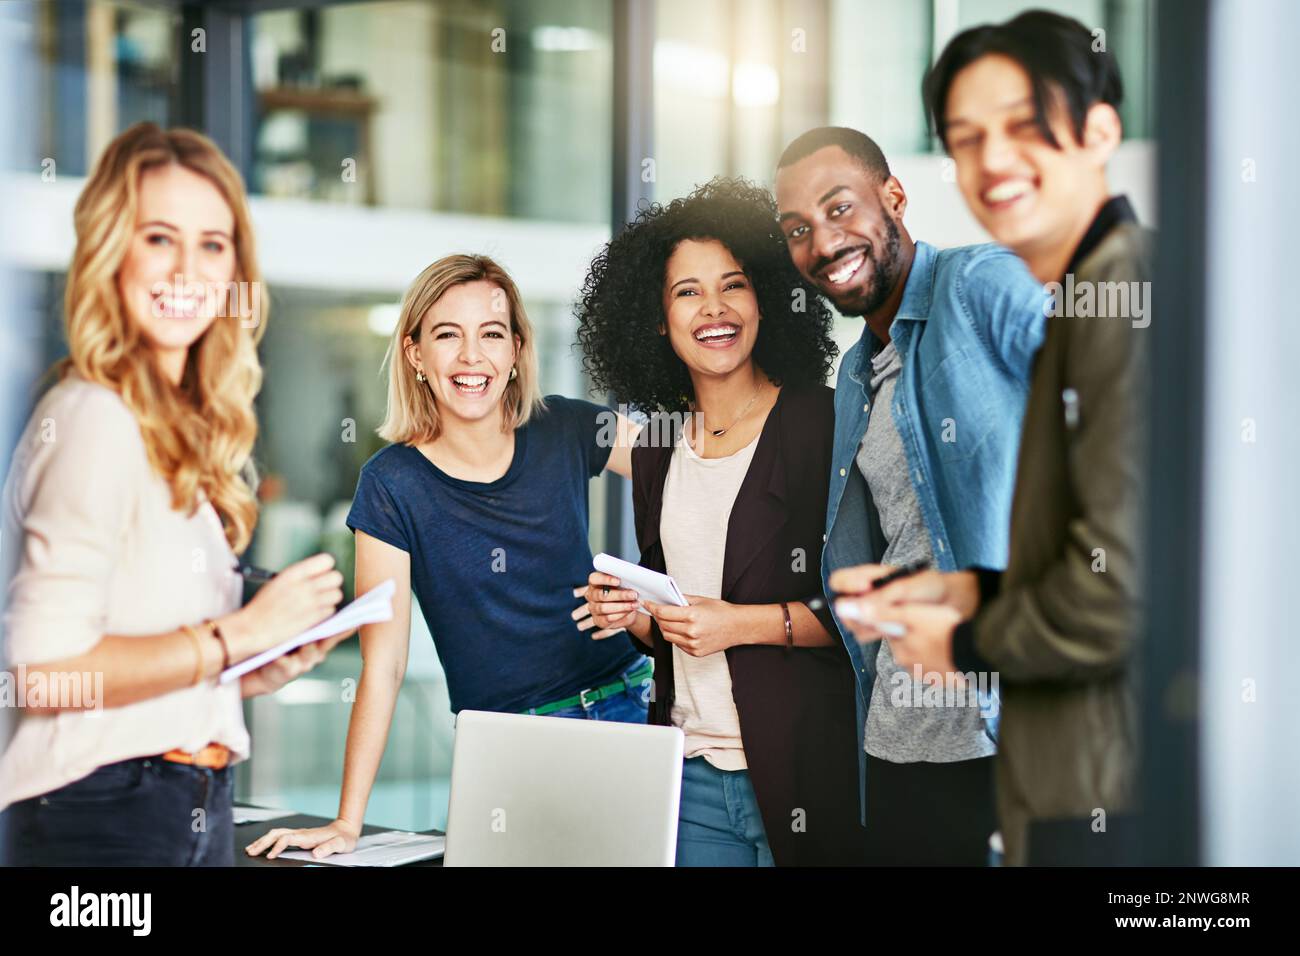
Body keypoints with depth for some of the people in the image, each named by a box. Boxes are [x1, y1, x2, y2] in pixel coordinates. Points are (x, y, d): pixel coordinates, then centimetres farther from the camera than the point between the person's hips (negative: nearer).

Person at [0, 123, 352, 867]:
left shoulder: (177, 427, 13)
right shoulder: (93, 419, -12)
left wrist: (262, 672, 3)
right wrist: (239, 635, -13)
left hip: (193, 807, 8)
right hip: (105, 811, -8)